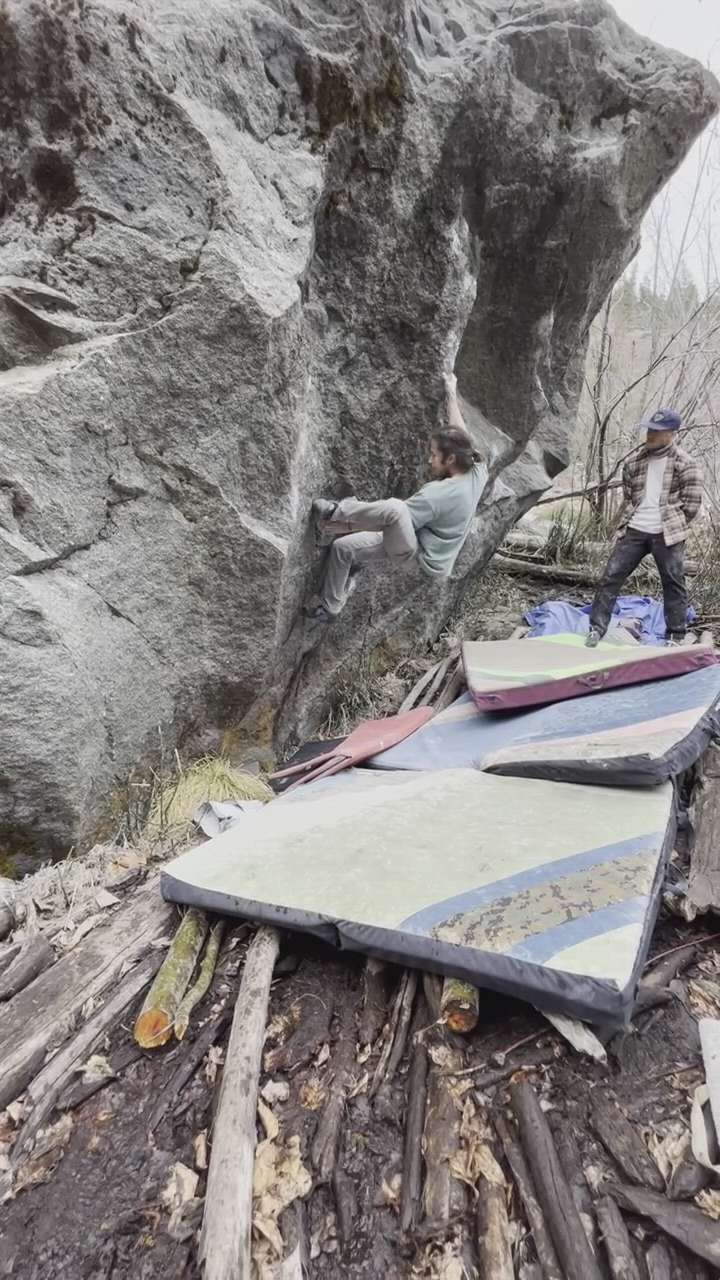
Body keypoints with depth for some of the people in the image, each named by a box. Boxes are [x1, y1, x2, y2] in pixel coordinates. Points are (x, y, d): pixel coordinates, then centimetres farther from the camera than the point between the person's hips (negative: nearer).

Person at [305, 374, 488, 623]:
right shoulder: (476, 472, -6)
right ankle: (330, 608, 16)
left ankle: (334, 513, -19)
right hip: (432, 551, 10)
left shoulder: (438, 493, -28)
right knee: (343, 547, 9)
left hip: (420, 559, -10)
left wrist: (338, 525, -15)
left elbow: (395, 516, -23)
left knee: (394, 508, -39)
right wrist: (451, 392, 21)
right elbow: (459, 432, 11)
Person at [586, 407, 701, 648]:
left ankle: (676, 635, 17)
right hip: (633, 531, 4)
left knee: (674, 583, 4)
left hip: (666, 535, -3)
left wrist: (672, 526, 0)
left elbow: (692, 504, -2)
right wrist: (627, 522, 7)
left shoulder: (685, 464, -3)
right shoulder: (634, 463, 10)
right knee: (611, 576, -3)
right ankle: (597, 628, 3)